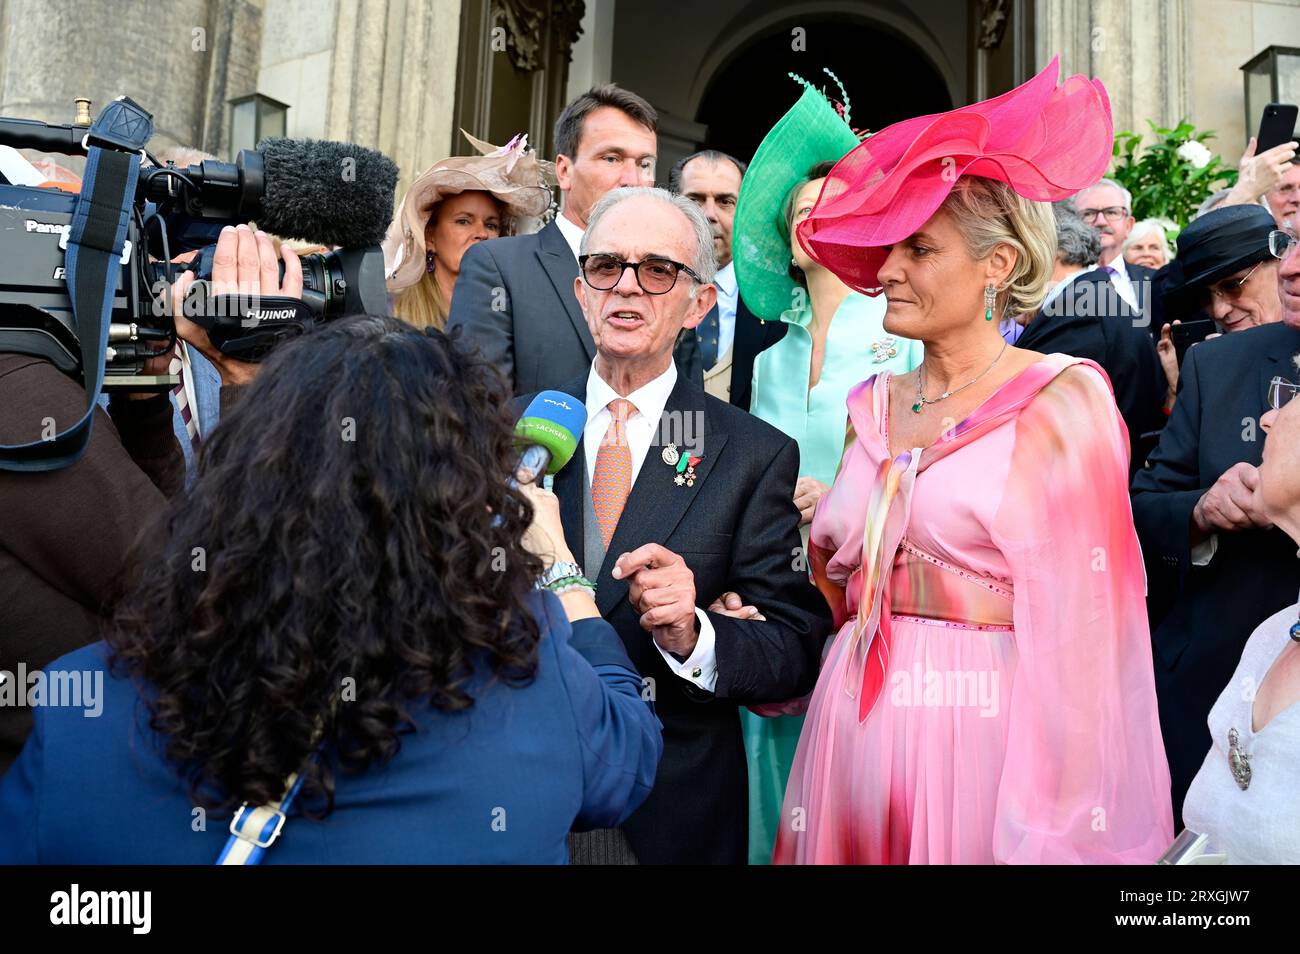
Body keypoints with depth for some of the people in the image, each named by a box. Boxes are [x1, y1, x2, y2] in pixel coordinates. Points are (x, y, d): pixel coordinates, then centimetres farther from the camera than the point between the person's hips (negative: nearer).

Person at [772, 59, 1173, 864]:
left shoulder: (1060, 403, -8)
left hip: (981, 737, -5)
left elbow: (1074, 625, -12)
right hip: (855, 732, 5)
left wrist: (1045, 835, -13)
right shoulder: (875, 405, 9)